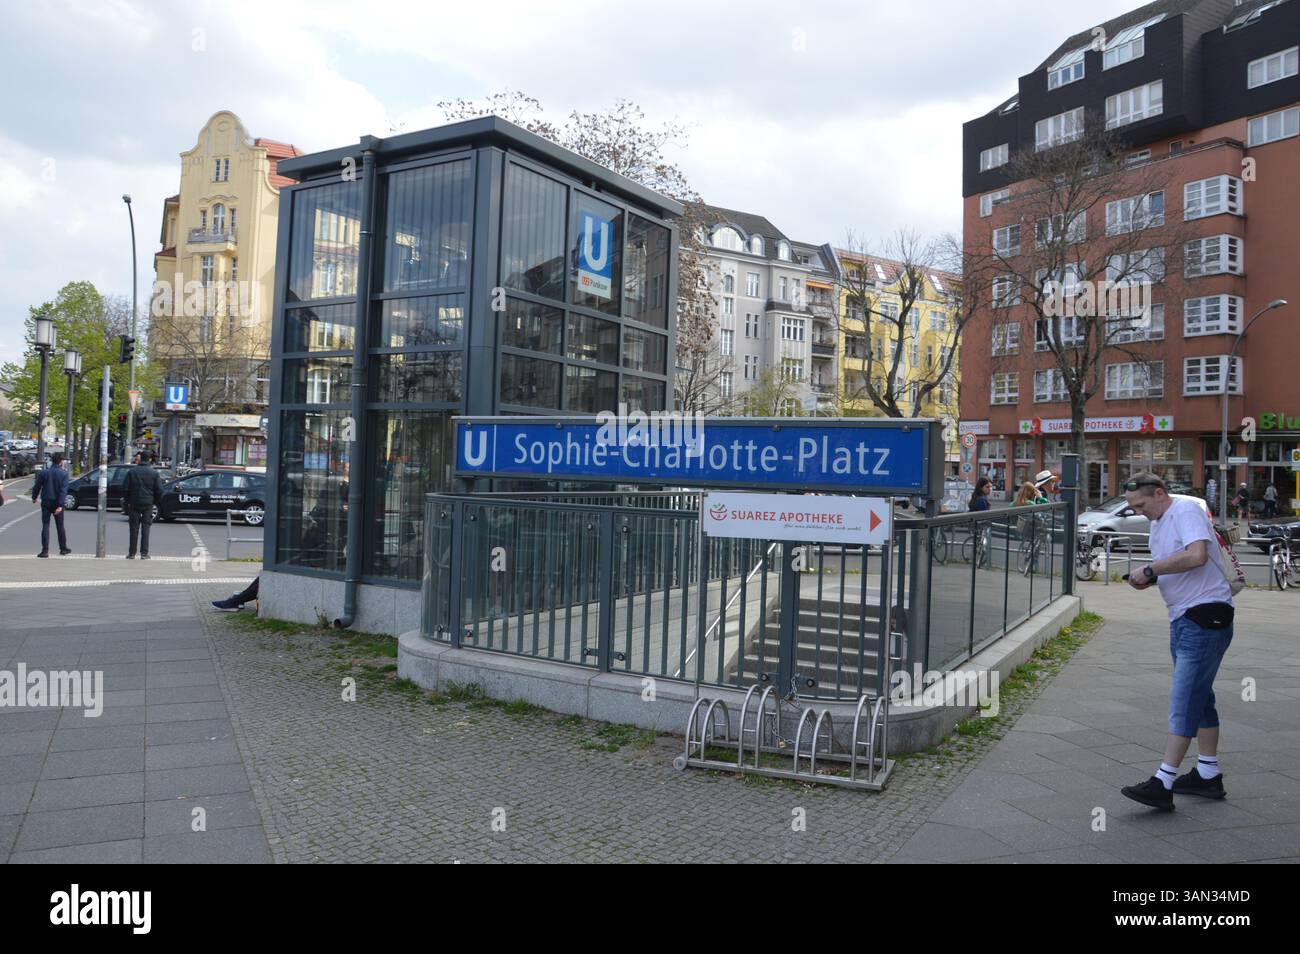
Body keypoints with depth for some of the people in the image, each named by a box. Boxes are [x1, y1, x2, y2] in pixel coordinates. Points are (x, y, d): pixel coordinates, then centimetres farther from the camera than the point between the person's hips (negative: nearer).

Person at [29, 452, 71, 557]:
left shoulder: (43, 472, -2)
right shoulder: (63, 473, -9)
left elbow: (37, 486, 4)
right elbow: (63, 490, -16)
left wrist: (34, 497, 22)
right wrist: (60, 505, -18)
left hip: (46, 502, 1)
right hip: (57, 503, -1)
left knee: (45, 526, 4)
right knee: (60, 526, 12)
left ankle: (45, 551, -2)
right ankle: (63, 549, 20)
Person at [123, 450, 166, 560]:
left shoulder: (132, 471, -1)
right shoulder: (154, 473, -3)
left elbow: (125, 489, 0)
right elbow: (159, 491, -3)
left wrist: (128, 501, 10)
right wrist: (157, 502, 10)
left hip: (134, 504, 1)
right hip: (148, 504, -1)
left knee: (134, 529, 5)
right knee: (145, 529, 3)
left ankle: (132, 553, 7)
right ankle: (144, 553, 2)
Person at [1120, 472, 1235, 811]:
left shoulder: (1186, 510, -13)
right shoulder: (1158, 523, 16)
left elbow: (1197, 556, -28)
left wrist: (1150, 570, -19)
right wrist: (1147, 578, 2)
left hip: (1206, 615, -10)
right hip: (1183, 619, 10)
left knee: (1184, 700, -12)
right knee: (1198, 697, 17)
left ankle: (1162, 783, -12)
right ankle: (1208, 775, 28)